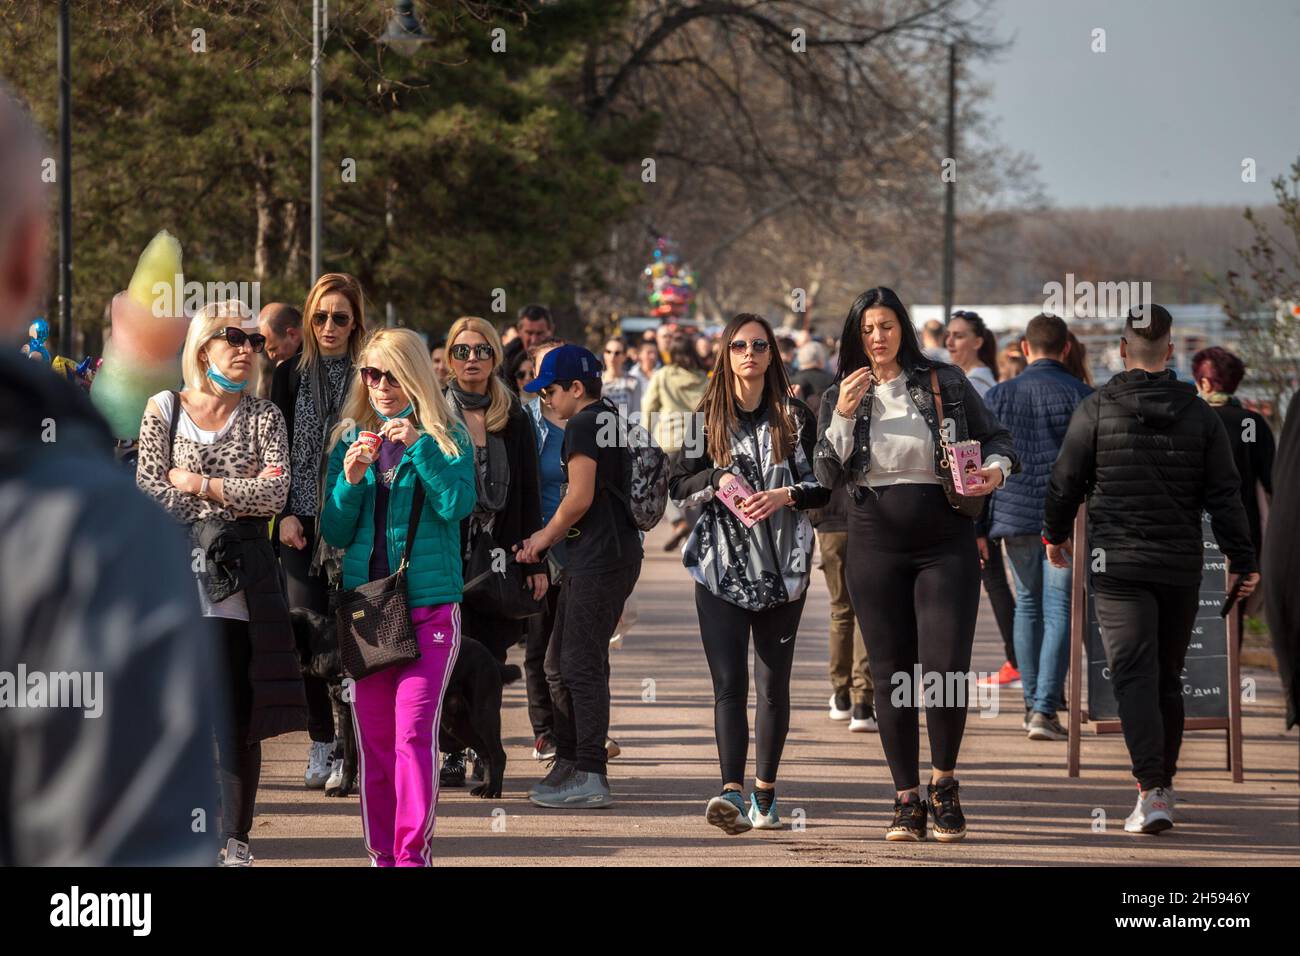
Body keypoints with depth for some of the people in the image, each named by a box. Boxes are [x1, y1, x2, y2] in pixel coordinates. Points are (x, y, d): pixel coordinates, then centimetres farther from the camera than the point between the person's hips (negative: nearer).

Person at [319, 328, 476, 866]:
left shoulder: (447, 439, 3)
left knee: (414, 730, -13)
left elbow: (457, 504, -13)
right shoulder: (348, 439, 12)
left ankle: (414, 851, -11)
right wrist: (349, 481, -8)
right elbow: (334, 533, 9)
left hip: (430, 604, -4)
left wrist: (419, 445, -17)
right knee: (373, 735, 5)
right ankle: (382, 853, 13)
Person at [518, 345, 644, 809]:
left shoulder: (582, 425, -12)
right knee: (559, 664, 15)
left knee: (582, 666, -9)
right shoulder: (613, 419, 18)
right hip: (617, 552, 10)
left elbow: (580, 497, -16)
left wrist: (544, 538, -2)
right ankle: (569, 764, 21)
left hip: (598, 558, -10)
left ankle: (590, 778, -10)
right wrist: (547, 536, 18)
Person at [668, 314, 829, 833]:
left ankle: (765, 791, 18)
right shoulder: (707, 418, 8)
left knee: (773, 683, 6)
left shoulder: (795, 417, 5)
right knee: (729, 683, -12)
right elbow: (677, 483, 8)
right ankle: (732, 792, -23)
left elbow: (824, 486, 2)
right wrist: (716, 481, -10)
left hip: (782, 569, 1)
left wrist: (785, 495, -15)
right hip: (721, 568, -1)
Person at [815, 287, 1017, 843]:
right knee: (892, 675, 3)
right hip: (875, 542, 2)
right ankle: (906, 801, 11)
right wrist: (844, 416, -10)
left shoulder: (945, 384, 4)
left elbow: (996, 438, 12)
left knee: (945, 668, -11)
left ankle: (944, 781, 11)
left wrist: (996, 468, -10)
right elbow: (828, 476, 0)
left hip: (945, 542, -2)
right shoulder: (840, 397, 8)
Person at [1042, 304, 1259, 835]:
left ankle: (1152, 792, -21)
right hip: (1181, 567, 3)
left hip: (1118, 567, -3)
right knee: (1168, 677, 16)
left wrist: (1055, 534, 21)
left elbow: (1065, 482, 3)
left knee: (1134, 677, -7)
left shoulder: (1095, 410, -4)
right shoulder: (1199, 414, 2)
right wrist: (1242, 562, 7)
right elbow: (1225, 496, 1)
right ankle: (1164, 781, 24)